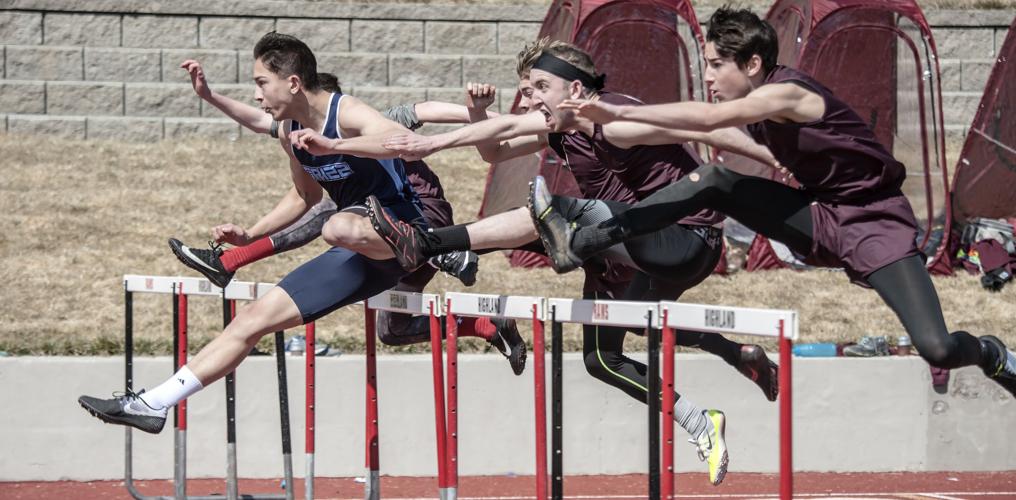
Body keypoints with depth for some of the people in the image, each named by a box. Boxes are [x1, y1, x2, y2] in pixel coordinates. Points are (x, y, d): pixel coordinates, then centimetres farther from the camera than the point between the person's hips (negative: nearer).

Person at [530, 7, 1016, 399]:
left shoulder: (787, 94, -25)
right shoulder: (759, 106, 1)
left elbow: (708, 118, -37)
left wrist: (618, 112, -39)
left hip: (875, 223, -7)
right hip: (817, 218, 7)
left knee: (936, 349, -23)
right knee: (712, 180, -13)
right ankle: (580, 244, -14)